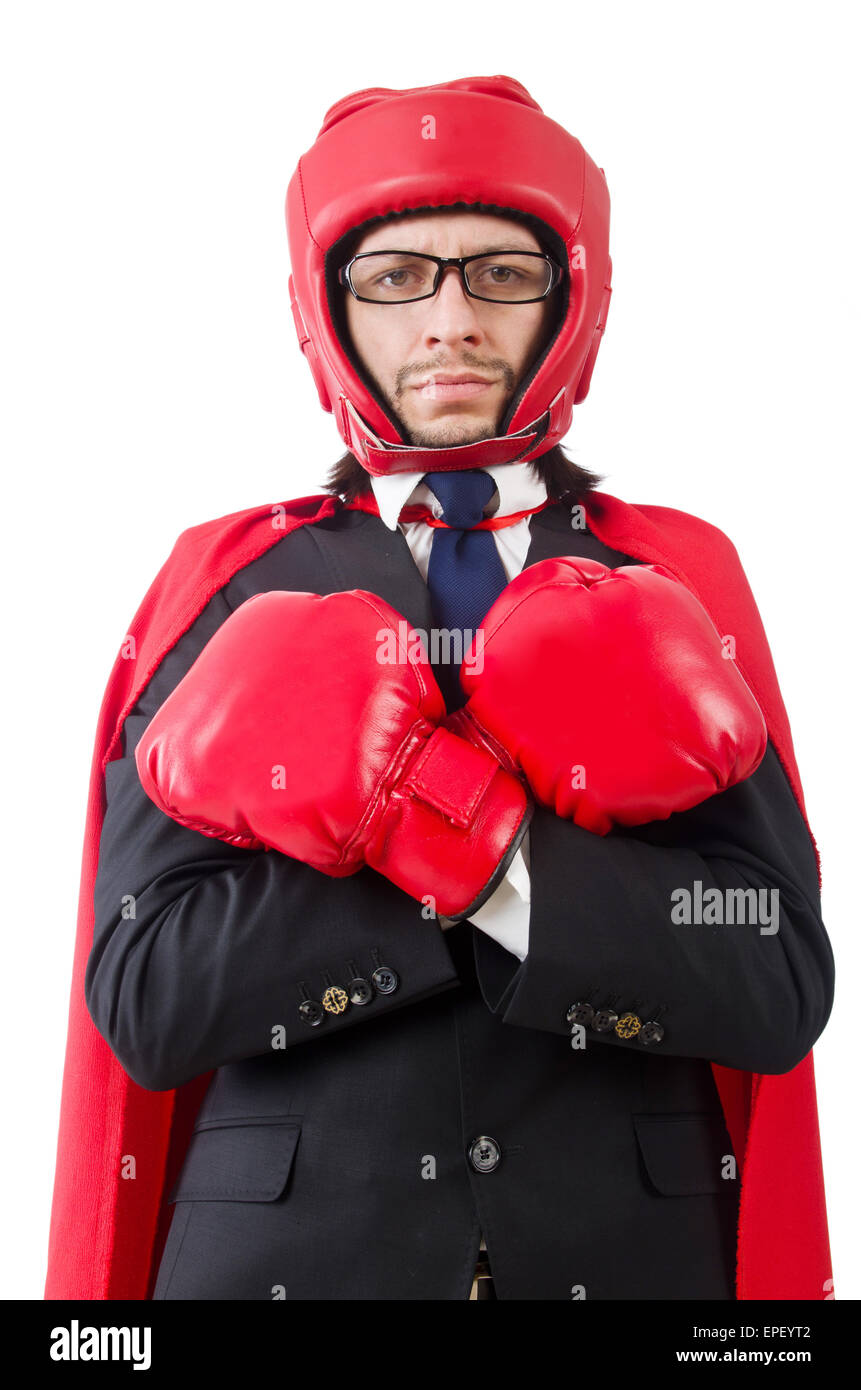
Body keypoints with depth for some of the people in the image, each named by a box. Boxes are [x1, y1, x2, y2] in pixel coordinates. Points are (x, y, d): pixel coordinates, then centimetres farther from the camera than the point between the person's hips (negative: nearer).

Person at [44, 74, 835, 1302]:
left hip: (631, 1246, 1)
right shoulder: (231, 592, -4)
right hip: (283, 1245, 0)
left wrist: (478, 839, -24)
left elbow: (782, 991, -10)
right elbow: (142, 998, -13)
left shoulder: (678, 585, -2)